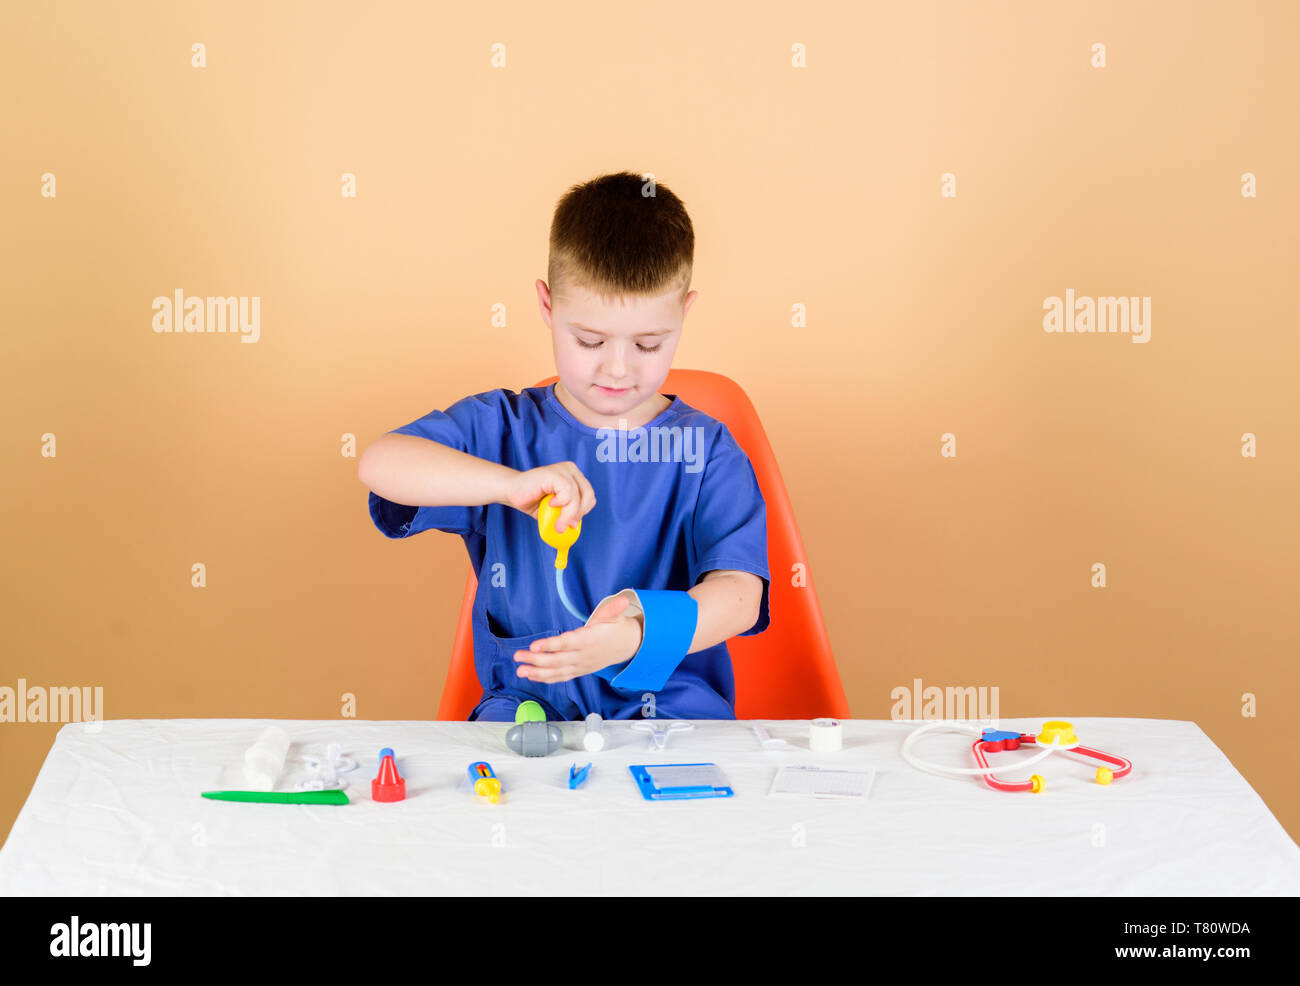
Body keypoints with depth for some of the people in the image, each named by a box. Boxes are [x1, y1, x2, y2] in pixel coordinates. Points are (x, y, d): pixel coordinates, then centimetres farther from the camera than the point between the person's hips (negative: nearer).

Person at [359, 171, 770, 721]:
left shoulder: (707, 450, 2)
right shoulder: (503, 426, 4)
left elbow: (739, 592, -11)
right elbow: (377, 463, -13)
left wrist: (641, 634, -34)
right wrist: (510, 483, -29)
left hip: (671, 692, 0)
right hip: (527, 691, 0)